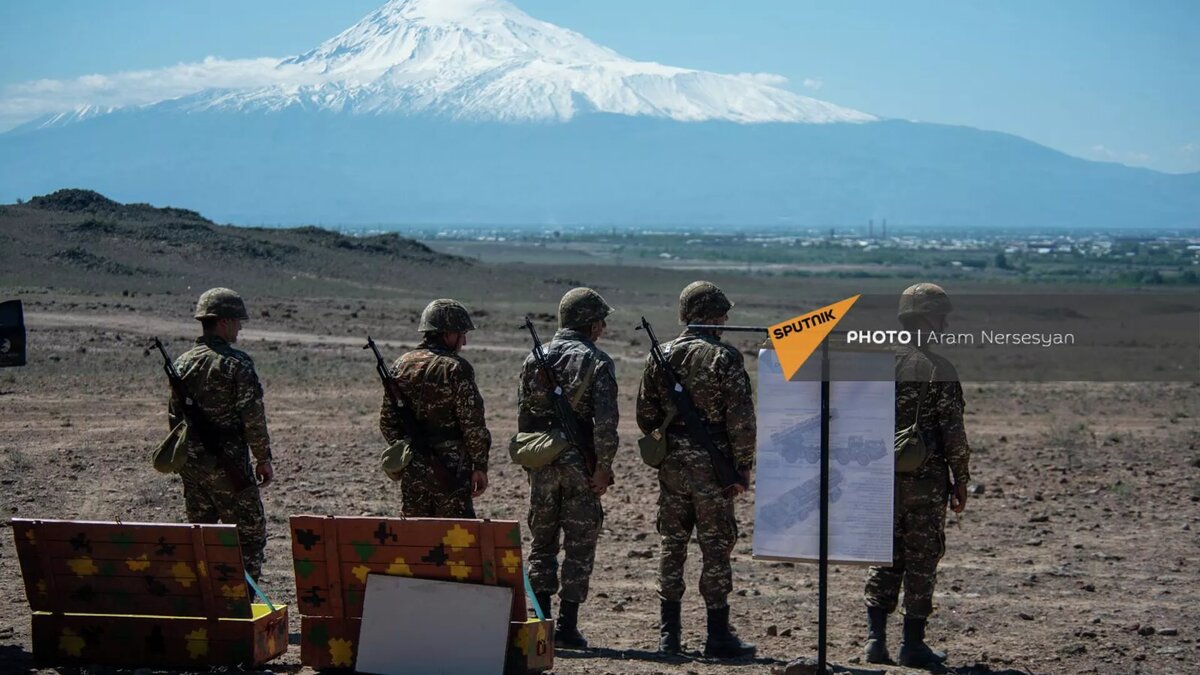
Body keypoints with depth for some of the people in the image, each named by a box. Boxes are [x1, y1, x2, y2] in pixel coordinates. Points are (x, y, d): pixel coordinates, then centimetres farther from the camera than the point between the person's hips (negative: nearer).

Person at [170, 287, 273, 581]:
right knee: (250, 535, 1)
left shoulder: (182, 363, 7)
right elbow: (253, 416, -14)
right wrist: (263, 458, -5)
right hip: (228, 464, -7)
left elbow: (174, 414, 13)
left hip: (190, 463, 7)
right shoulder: (236, 363, -12)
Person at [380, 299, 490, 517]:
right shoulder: (456, 368, -11)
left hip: (412, 469, 6)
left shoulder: (401, 366, 7)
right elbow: (472, 423, -13)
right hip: (450, 468, -6)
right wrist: (480, 466, -5)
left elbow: (387, 420, 12)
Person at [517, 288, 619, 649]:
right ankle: (567, 626, 2)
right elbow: (605, 420, -15)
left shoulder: (534, 359, 7)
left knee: (542, 541, 13)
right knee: (579, 545, 3)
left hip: (541, 462, 4)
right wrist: (603, 467, -10)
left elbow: (523, 415, 10)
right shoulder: (596, 361, -7)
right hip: (579, 462, -4)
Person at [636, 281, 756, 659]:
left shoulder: (661, 356, 5)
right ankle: (718, 636, 4)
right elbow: (741, 421, -13)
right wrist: (742, 469, -5)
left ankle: (669, 635, 13)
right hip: (712, 465, -4)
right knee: (715, 549, 2)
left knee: (672, 546, 11)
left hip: (672, 466, 5)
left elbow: (646, 415, 9)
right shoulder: (724, 358, -10)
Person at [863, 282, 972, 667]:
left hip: (883, 479, 5)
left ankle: (876, 640, 10)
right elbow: (953, 434, -12)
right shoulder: (939, 370, -12)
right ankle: (913, 645, 8)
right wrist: (961, 483, -2)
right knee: (921, 562, 4)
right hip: (926, 480, -5)